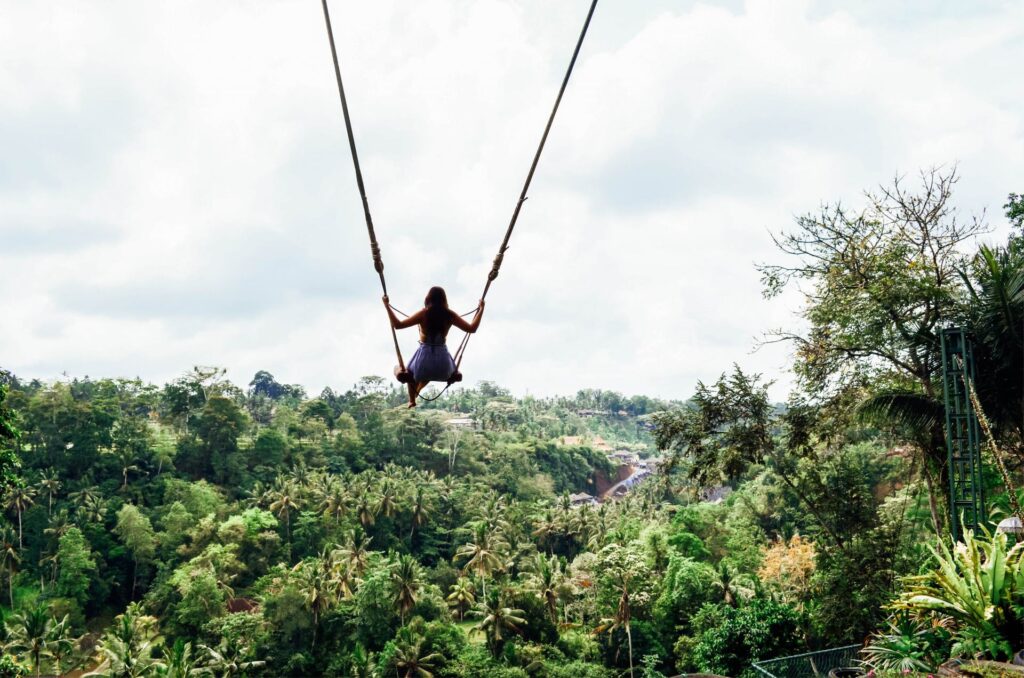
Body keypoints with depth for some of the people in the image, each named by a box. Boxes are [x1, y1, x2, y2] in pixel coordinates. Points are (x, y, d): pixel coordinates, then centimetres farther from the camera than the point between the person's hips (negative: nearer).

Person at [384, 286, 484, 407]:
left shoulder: (423, 314, -8)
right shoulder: (450, 315, -3)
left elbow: (397, 325, -10)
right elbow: (472, 328, 2)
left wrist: (387, 306, -1)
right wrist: (481, 309, 12)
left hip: (424, 359, -1)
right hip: (442, 360, 1)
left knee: (409, 371, 33)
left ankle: (412, 401, 25)